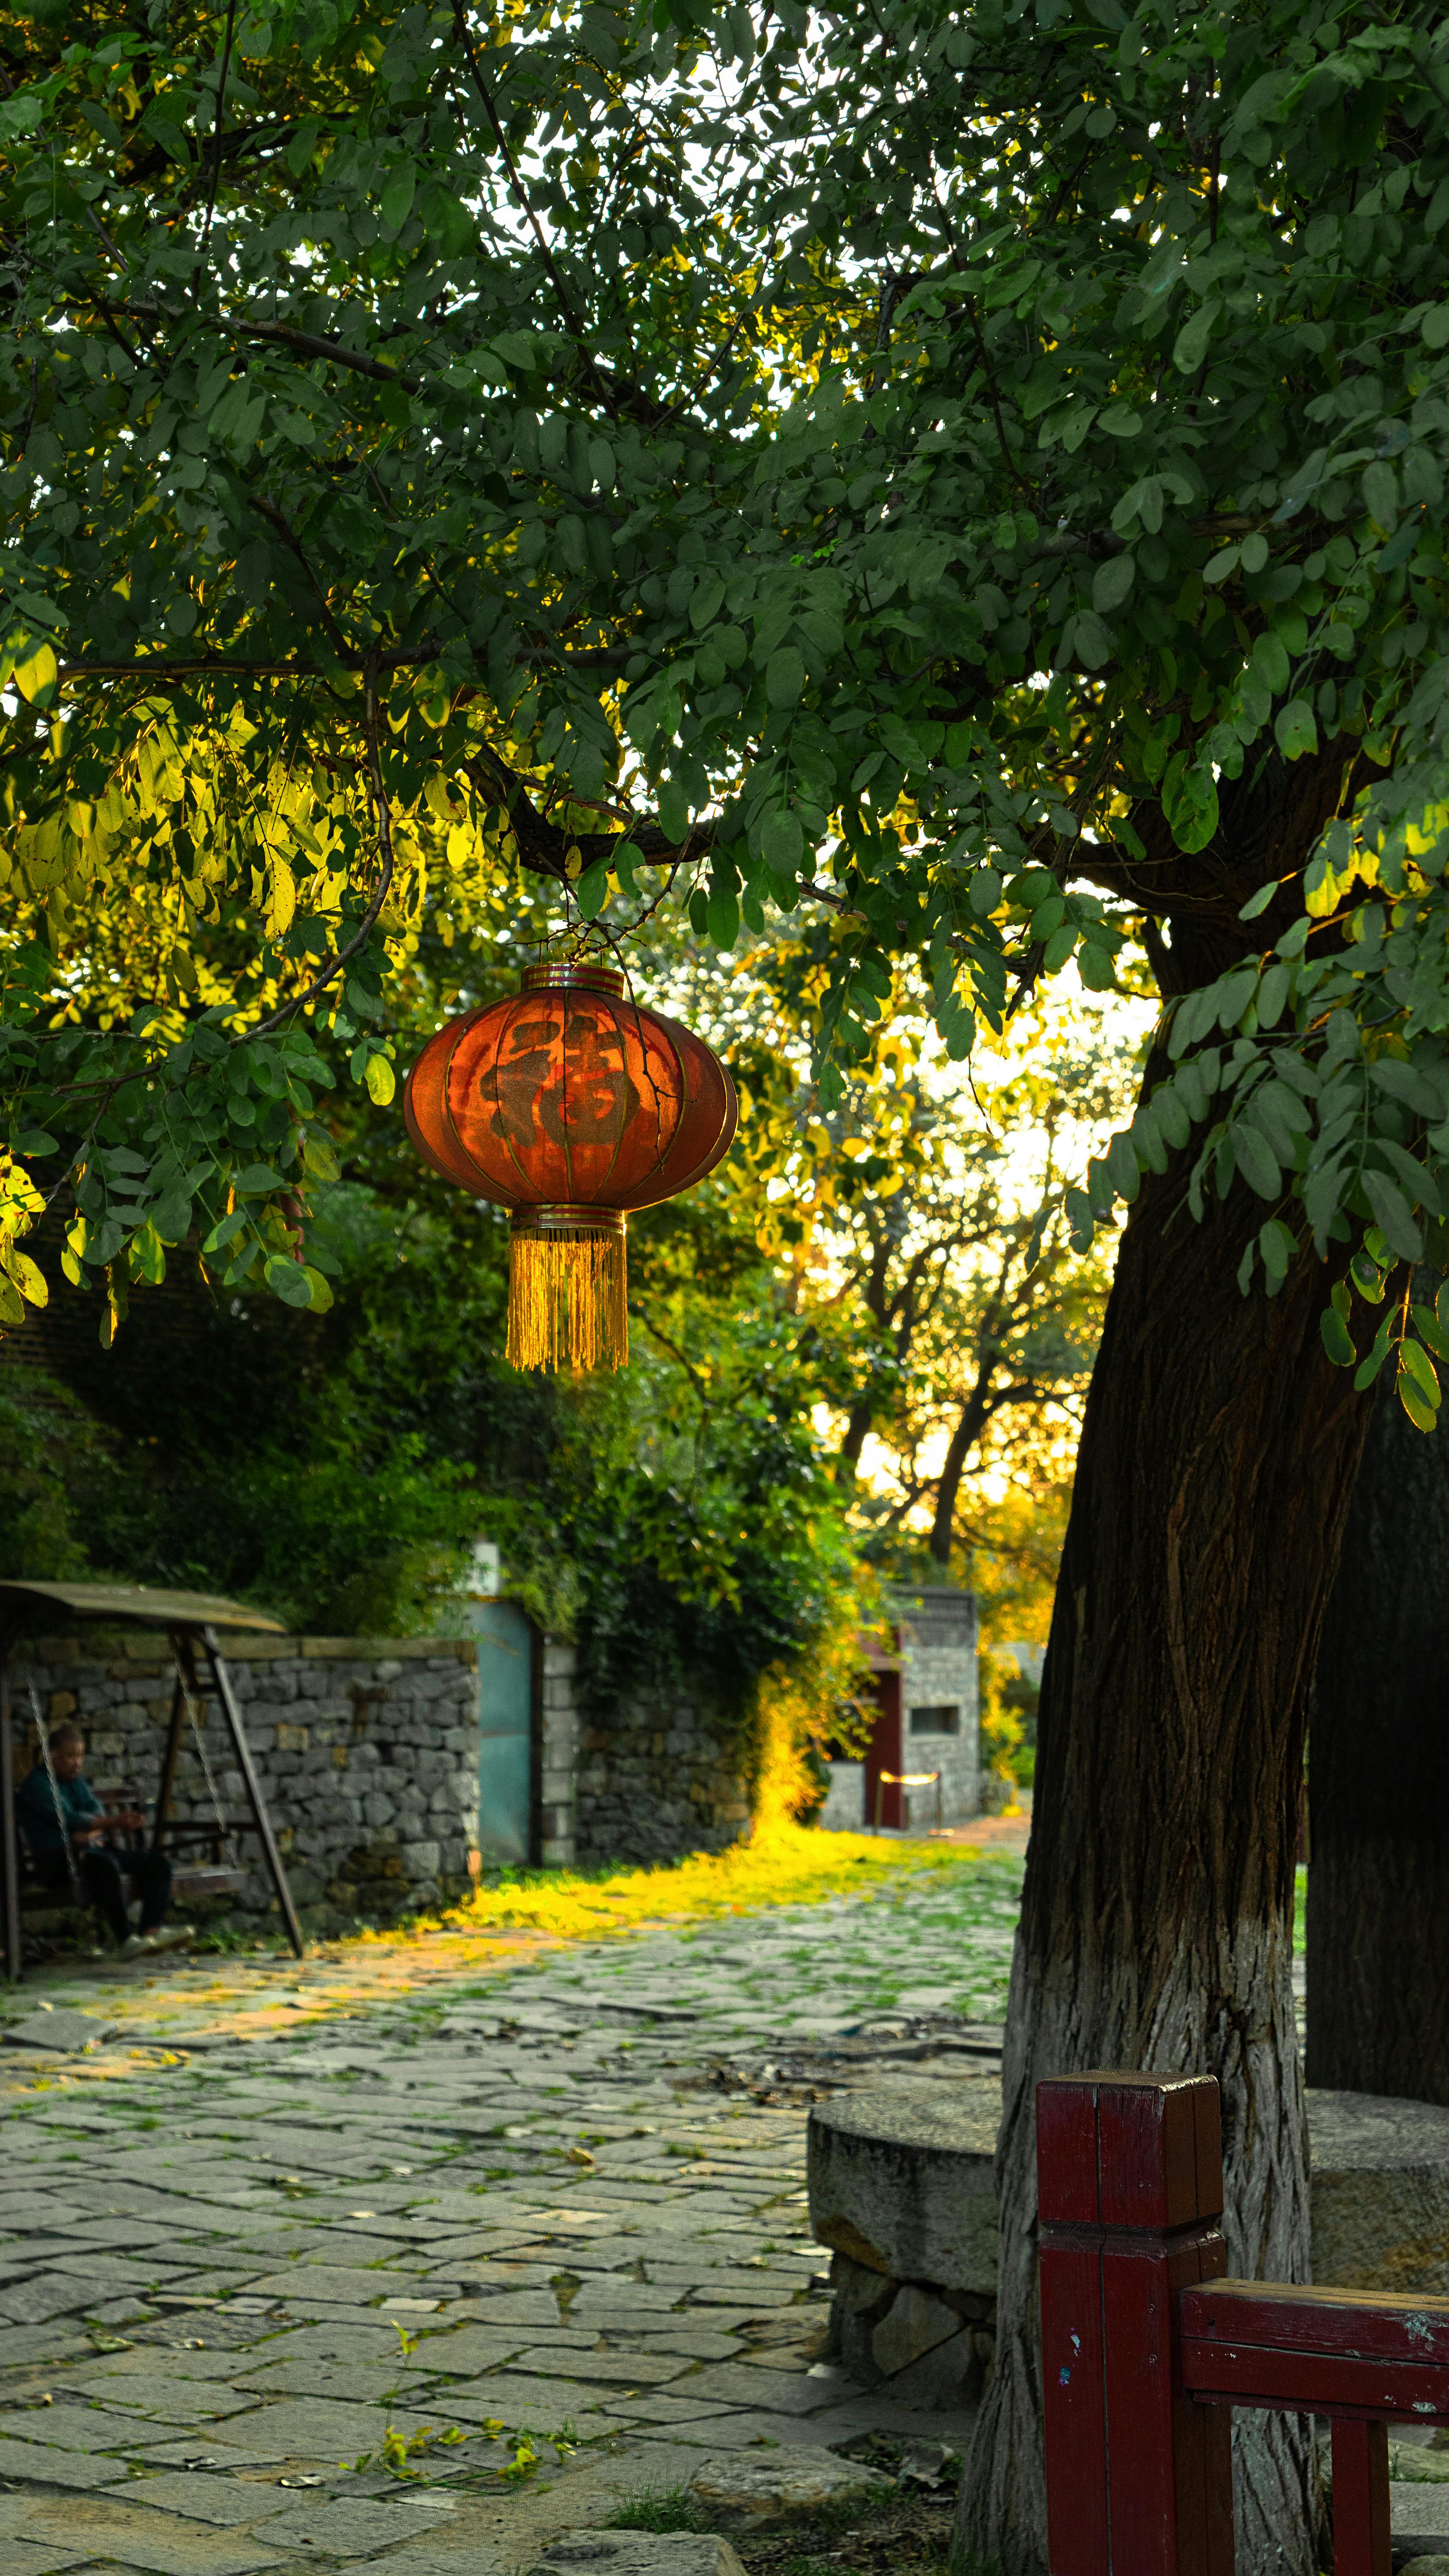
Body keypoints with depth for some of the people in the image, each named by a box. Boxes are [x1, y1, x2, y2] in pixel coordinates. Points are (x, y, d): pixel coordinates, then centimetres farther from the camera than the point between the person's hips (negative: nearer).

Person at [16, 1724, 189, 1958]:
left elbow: (98, 1814, 10)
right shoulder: (38, 1784, -5)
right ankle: (125, 1941, -42)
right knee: (105, 1864, -40)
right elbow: (69, 1819, -17)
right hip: (58, 1862, -9)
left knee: (158, 1862, -9)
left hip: (91, 1850, 9)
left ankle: (152, 1931, -28)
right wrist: (116, 1823, -26)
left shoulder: (78, 1781, 22)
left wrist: (91, 1834, -15)